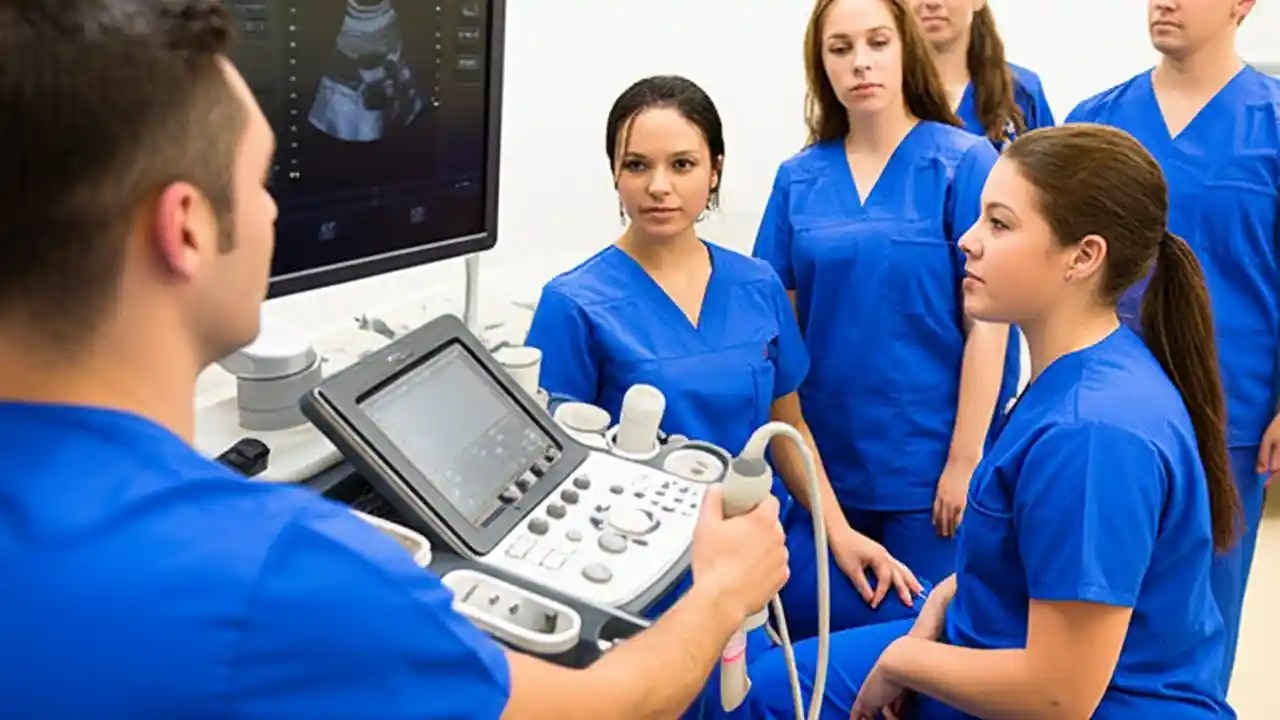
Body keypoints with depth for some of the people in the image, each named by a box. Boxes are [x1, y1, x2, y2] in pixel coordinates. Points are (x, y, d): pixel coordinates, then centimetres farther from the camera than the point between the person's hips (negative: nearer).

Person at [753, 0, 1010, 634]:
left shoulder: (964, 162, -6)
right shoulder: (798, 177, 3)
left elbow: (987, 321, -8)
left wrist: (965, 458, -10)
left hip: (926, 463, -3)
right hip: (820, 459, 3)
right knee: (812, 635, 14)